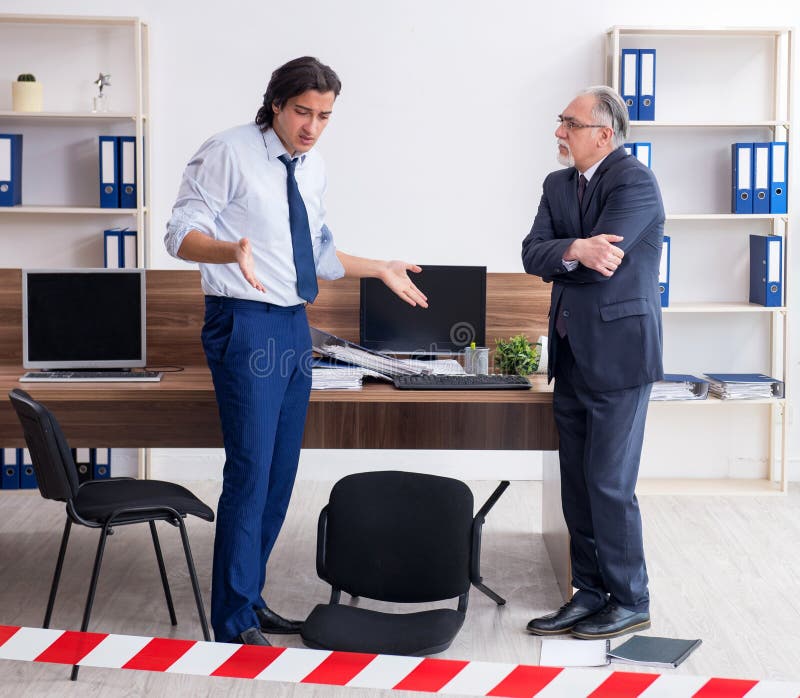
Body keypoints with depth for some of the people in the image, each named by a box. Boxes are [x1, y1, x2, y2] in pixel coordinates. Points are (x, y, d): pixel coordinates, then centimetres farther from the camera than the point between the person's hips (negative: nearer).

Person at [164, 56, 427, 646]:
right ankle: (234, 624, -2)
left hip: (294, 326, 8)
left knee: (281, 471, 11)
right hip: (247, 324, -8)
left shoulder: (313, 167, 13)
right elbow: (182, 233, -13)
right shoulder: (229, 153, -9)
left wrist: (382, 270, 18)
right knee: (251, 471, -10)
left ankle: (250, 598, 23)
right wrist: (232, 251, -31)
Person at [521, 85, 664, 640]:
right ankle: (591, 593, 21)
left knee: (609, 485, -4)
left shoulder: (636, 182, -12)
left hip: (617, 354, -8)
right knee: (577, 485, 11)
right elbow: (533, 254, -2)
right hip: (572, 355, 8)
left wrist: (557, 259, -6)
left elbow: (598, 261, -22)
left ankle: (630, 603, 9)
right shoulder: (559, 184, 12)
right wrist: (574, 251, -20)